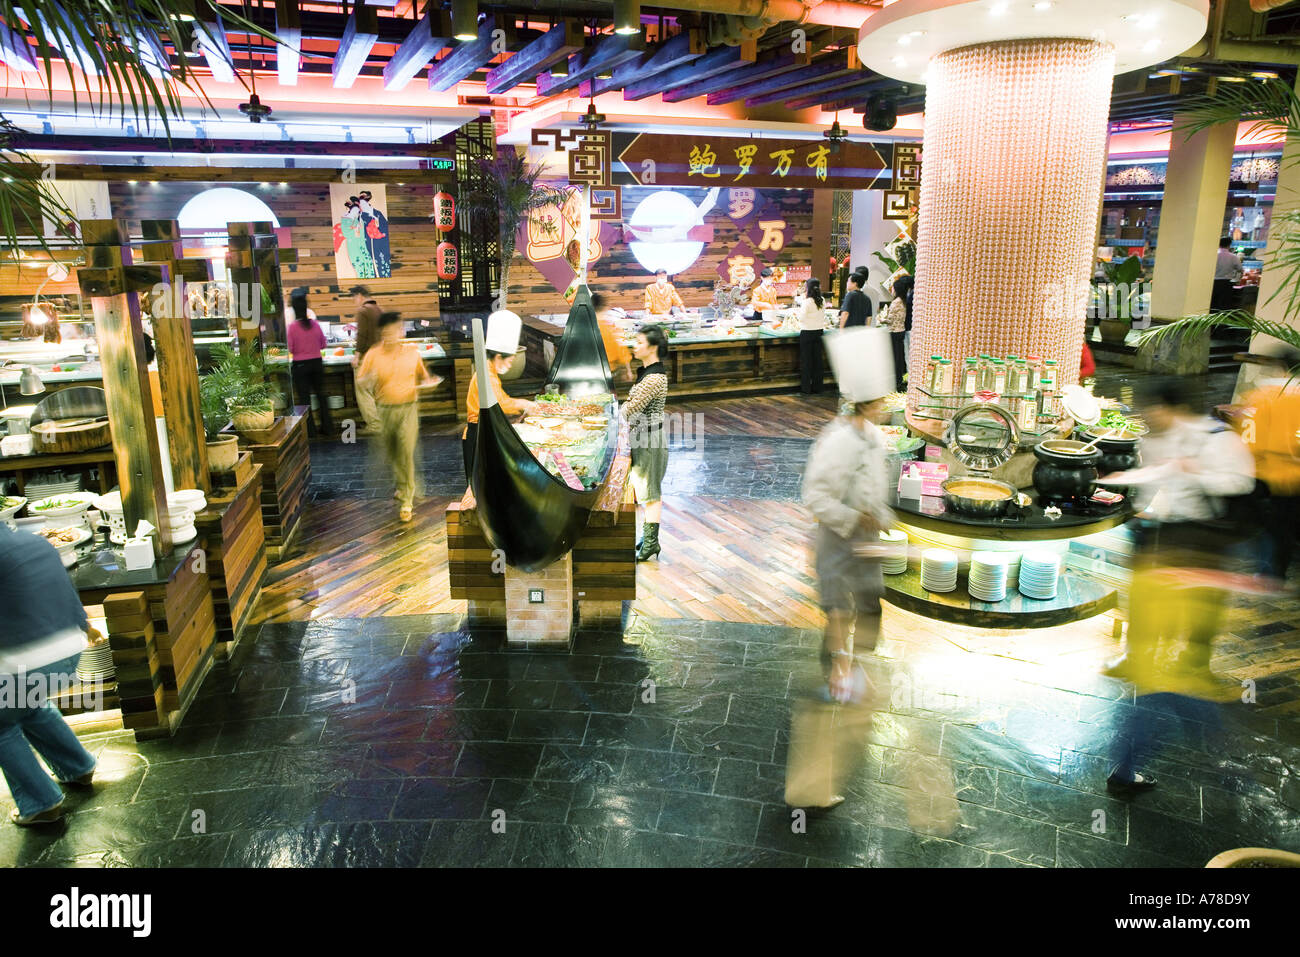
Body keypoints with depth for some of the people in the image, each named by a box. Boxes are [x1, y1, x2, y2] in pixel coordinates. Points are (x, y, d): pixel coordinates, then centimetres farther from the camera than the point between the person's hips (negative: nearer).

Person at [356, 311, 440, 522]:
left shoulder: (412, 352, 1)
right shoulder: (373, 354, -3)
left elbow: (421, 376, 15)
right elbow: (360, 382, 0)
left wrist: (429, 381, -8)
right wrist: (370, 379, -22)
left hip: (408, 409, -1)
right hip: (384, 410, 1)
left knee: (406, 452, -10)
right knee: (390, 453, 14)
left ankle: (406, 500, -2)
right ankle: (401, 485, 42)